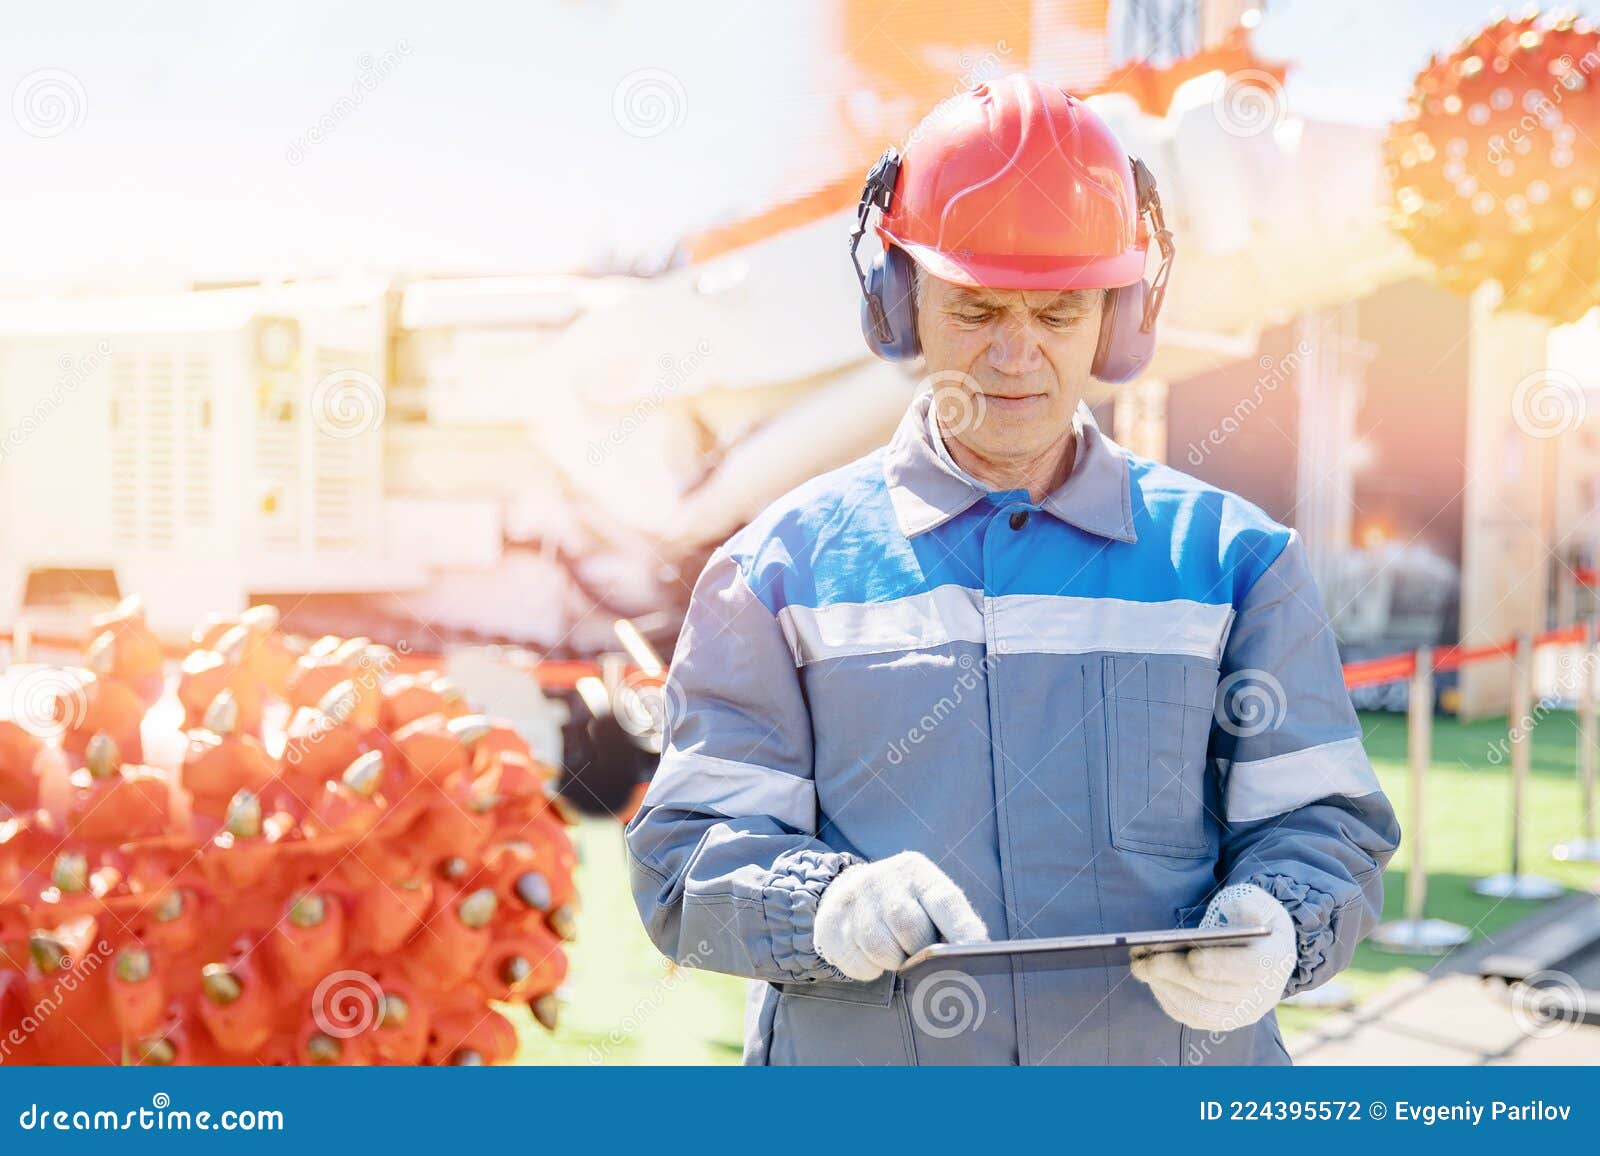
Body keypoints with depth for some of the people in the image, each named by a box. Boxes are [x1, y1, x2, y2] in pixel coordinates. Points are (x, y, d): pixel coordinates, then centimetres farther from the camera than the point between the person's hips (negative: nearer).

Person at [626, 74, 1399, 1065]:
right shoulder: (784, 564, 9)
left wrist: (1272, 930, -12)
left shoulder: (1230, 556, 12)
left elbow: (1324, 824, 9)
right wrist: (832, 906, -16)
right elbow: (688, 855, 3)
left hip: (1170, 1079, 3)